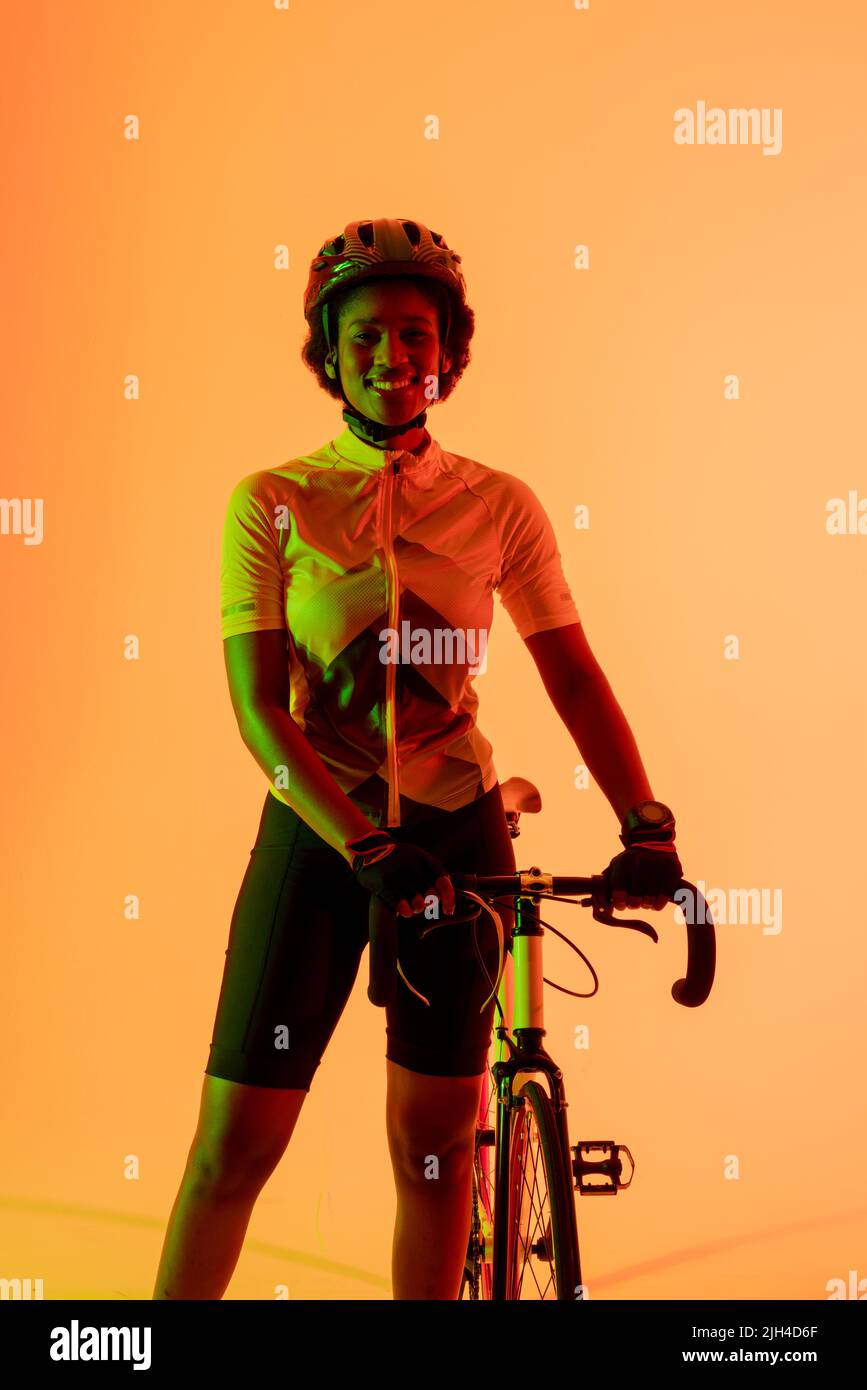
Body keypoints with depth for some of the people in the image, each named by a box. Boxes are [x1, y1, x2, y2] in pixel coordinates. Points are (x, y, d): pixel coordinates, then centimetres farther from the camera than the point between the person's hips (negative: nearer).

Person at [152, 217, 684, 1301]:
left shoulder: (501, 506, 1)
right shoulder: (270, 503, -4)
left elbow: (574, 677, 0)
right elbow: (258, 707, -12)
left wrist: (646, 826, -14)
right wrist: (365, 847, -24)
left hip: (455, 831, 1)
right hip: (313, 833, -1)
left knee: (434, 1145, 7)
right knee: (237, 1142, 1)